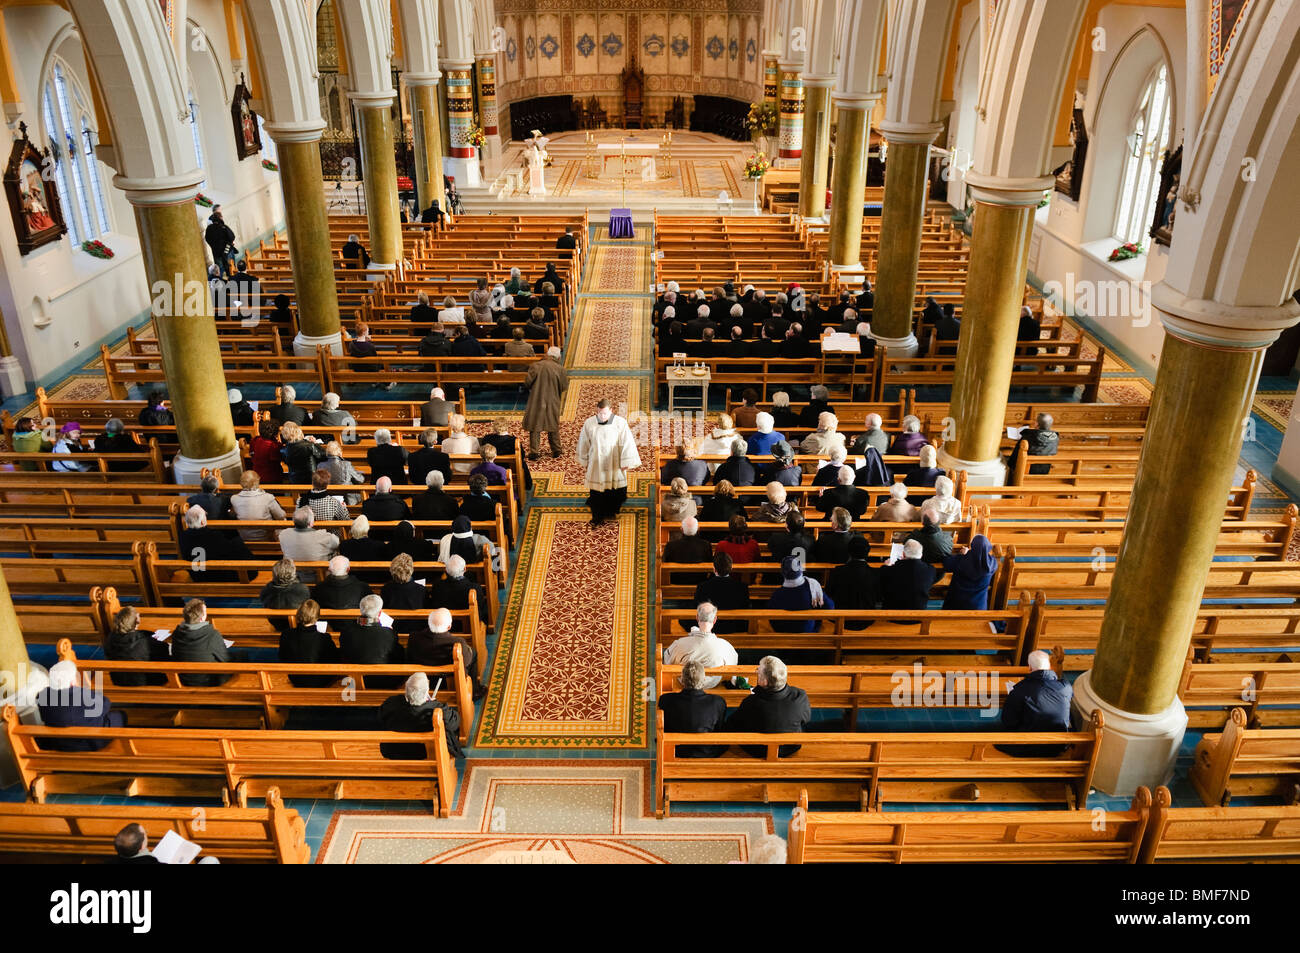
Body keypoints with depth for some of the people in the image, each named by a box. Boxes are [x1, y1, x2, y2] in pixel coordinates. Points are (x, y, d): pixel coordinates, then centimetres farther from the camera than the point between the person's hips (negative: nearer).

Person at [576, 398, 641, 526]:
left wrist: (626, 463, -7)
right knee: (596, 492, 5)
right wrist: (584, 461, 9)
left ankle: (611, 511, 38)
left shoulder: (620, 423, -14)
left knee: (615, 490, 13)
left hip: (614, 464, 0)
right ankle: (597, 517, 21)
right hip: (596, 464, 0)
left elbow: (627, 443, -8)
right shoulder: (589, 423, -10)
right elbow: (584, 443, 2)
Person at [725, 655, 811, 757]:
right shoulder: (800, 697, -30)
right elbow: (807, 718, -6)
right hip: (791, 749, 2)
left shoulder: (751, 704, -37)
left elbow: (731, 727, -17)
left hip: (757, 752, -2)